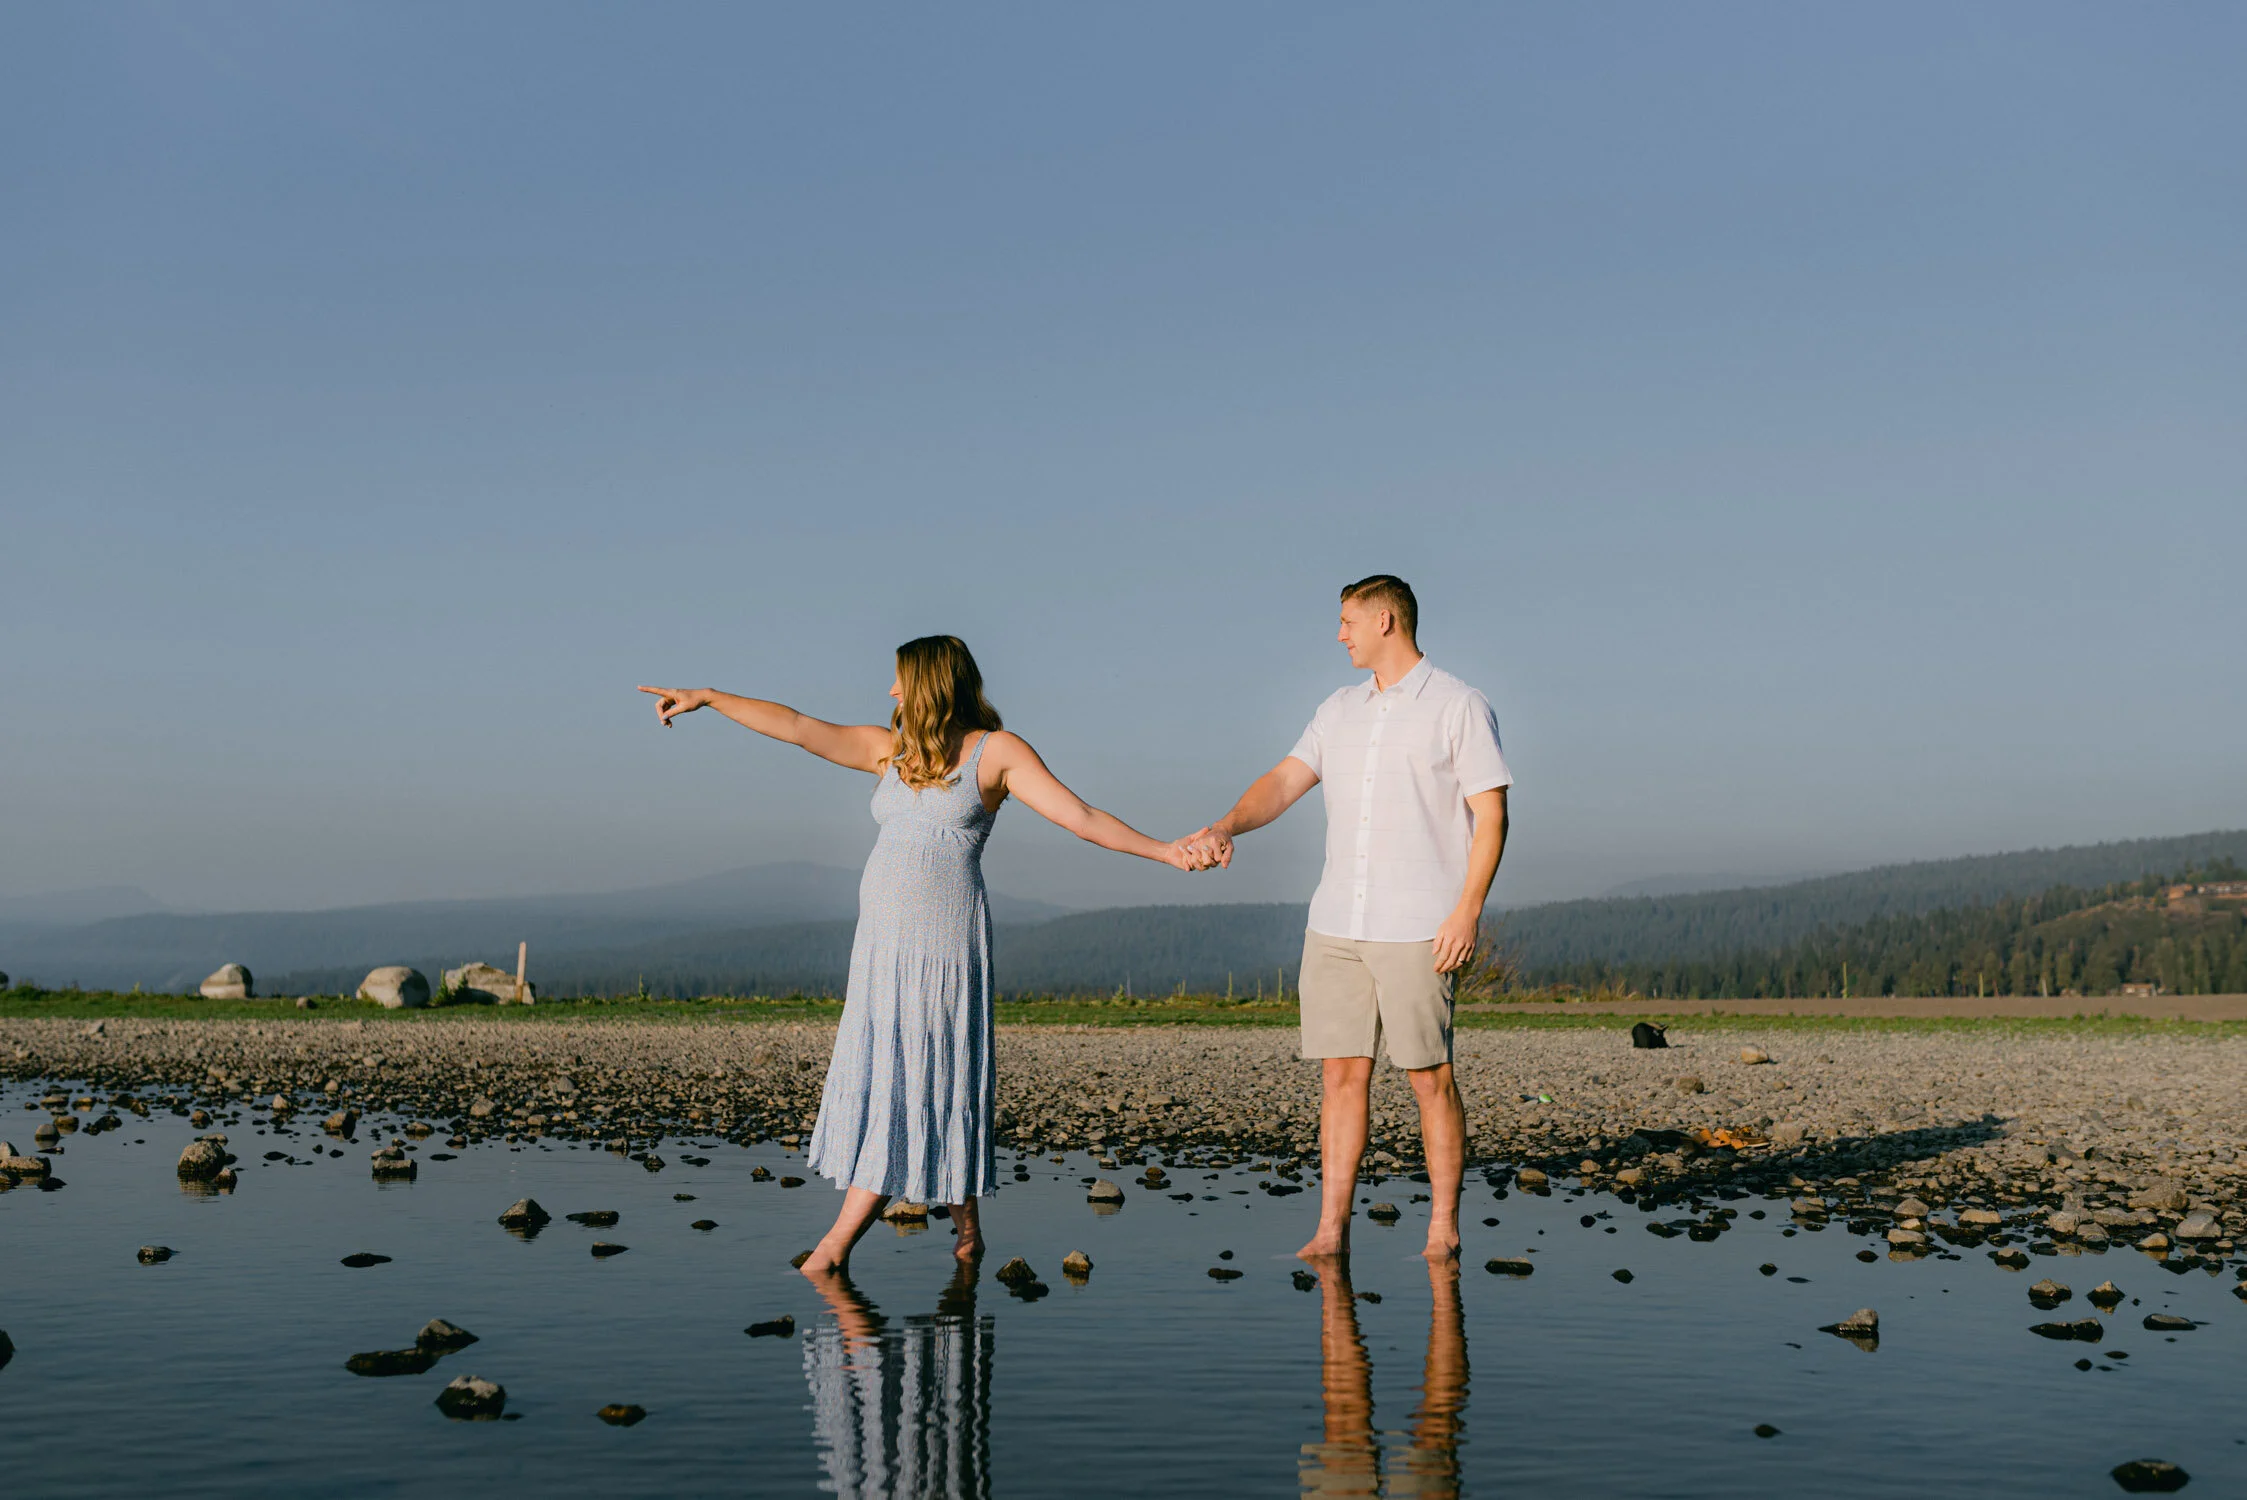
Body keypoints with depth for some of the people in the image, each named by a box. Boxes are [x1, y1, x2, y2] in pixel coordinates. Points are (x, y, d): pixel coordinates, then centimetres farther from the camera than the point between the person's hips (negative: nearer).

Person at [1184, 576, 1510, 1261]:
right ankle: (1331, 1232, 6)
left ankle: (1444, 1229, 10)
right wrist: (1225, 828, -10)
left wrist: (1468, 909, -14)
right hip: (1336, 924, 5)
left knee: (1430, 1077, -1)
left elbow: (1490, 814, -5)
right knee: (1342, 1073, 3)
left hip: (1417, 928, -5)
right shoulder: (1340, 710, 16)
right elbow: (1285, 781, 8)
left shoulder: (1459, 707, -2)